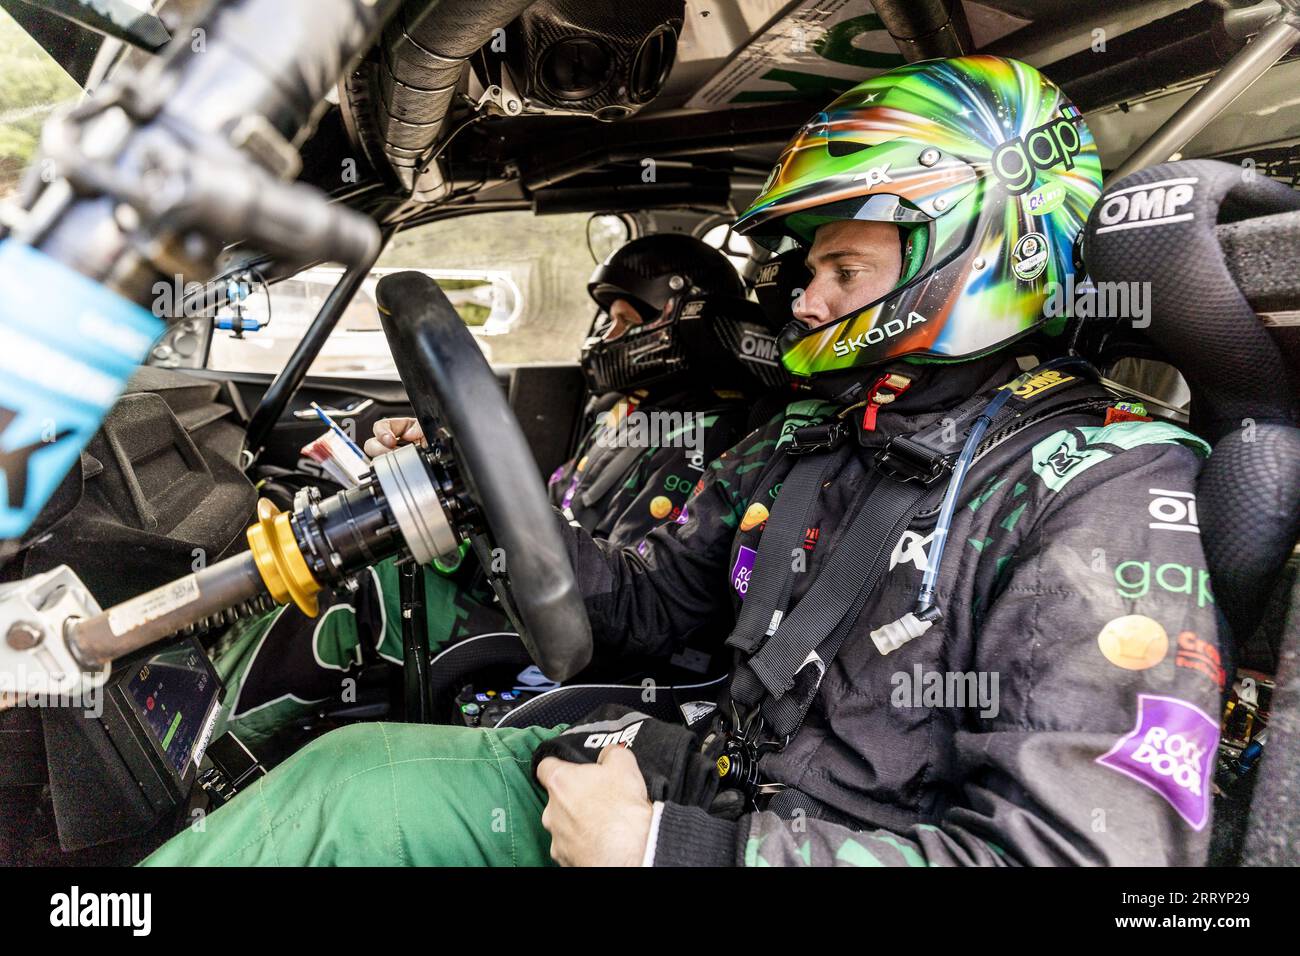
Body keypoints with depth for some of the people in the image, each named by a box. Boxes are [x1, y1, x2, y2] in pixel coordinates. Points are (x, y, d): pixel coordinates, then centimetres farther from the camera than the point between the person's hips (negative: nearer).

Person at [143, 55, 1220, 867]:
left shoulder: (1102, 493, -16)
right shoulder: (799, 443, 7)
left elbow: (1074, 846, -25)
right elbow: (647, 598, 14)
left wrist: (671, 846, -26)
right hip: (717, 790, 6)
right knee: (348, 775, -4)